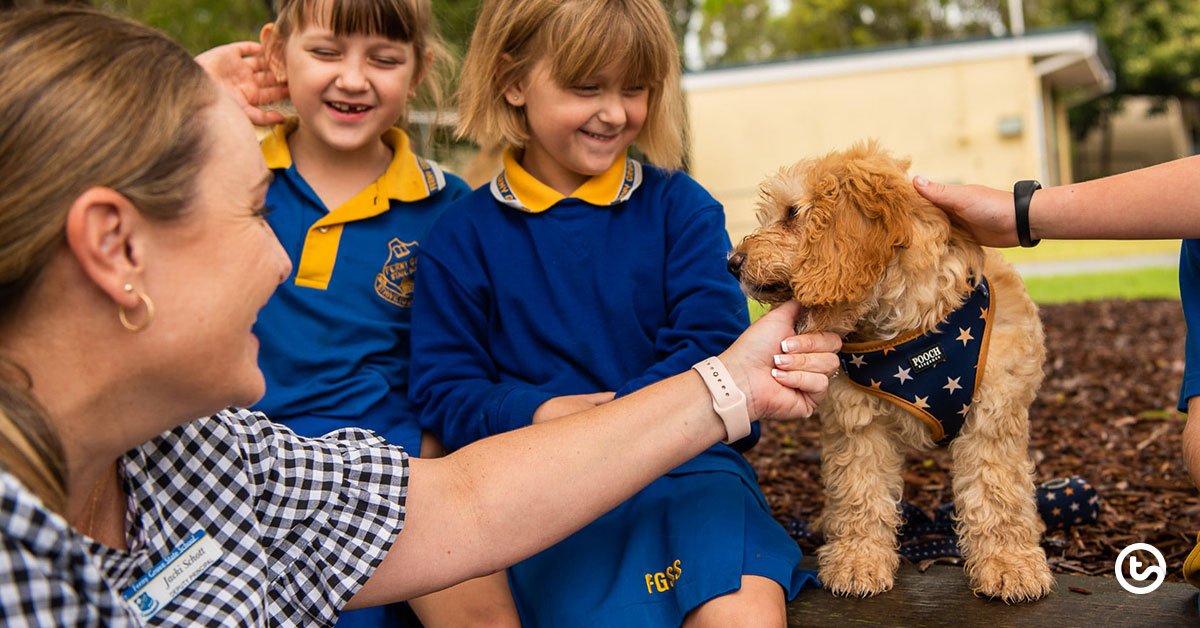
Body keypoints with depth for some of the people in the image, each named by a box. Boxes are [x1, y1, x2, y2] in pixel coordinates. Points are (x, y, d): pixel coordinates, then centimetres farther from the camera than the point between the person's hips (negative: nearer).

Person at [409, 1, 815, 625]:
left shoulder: (679, 207, 5)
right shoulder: (461, 236, 5)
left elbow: (712, 346, -1)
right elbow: (446, 391, 3)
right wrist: (540, 413, -16)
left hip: (685, 462, 1)